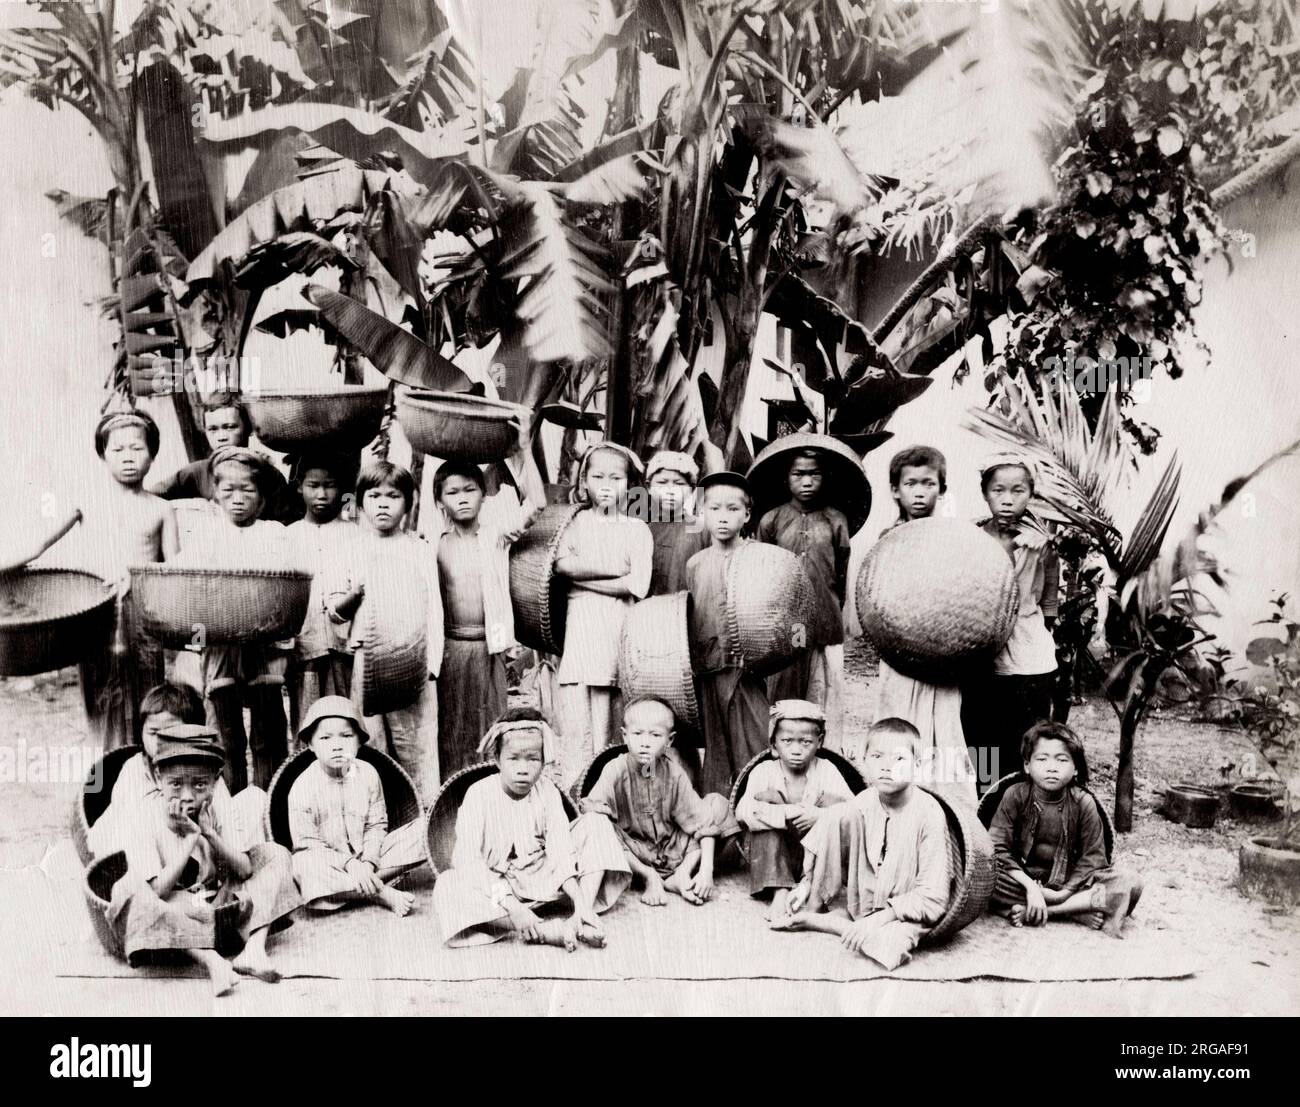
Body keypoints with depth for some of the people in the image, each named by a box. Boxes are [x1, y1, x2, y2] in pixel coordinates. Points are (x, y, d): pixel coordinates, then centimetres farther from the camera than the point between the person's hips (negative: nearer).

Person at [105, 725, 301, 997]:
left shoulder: (215, 810, -4)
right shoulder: (145, 817, -16)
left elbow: (245, 871, -9)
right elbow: (156, 891, -21)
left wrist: (210, 834, -21)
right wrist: (189, 839, -26)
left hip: (217, 905, 4)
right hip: (172, 914, -4)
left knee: (275, 854, -6)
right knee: (130, 888, -34)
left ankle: (253, 949, -23)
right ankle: (212, 960, -39)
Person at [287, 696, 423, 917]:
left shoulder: (367, 774, -4)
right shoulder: (302, 788, -15)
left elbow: (376, 826, -2)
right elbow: (306, 842, -14)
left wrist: (368, 863, -20)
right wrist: (349, 864, -25)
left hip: (367, 856, 3)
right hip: (328, 861, -3)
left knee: (421, 830, -14)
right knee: (305, 866, -40)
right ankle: (382, 893, -28)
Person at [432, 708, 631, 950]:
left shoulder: (547, 792, -6)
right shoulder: (479, 795, -16)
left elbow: (561, 852, -13)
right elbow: (469, 860, -24)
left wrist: (580, 901, -30)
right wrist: (511, 906, -36)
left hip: (543, 879, 3)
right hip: (496, 885, -3)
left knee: (595, 824, -11)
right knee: (447, 889, -36)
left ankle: (581, 920, -25)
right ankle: (549, 931, -41)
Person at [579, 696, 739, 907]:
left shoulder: (674, 773, -9)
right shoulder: (616, 770, -14)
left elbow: (701, 820, -12)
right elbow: (590, 807, -21)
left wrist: (706, 870, -23)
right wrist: (591, 808, -46)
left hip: (672, 850, 3)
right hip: (633, 853, -2)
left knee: (717, 803, -10)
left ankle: (681, 876, -13)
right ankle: (648, 876, -15)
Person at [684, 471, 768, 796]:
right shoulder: (695, 565, 10)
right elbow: (690, 618, 15)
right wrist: (692, 660, 10)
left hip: (747, 669, -3)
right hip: (708, 671, 3)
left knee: (751, 746, -3)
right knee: (714, 749, 9)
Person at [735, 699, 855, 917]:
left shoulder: (826, 770, -2)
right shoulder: (764, 771, -6)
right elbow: (742, 812, -25)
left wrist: (819, 815, -33)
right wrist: (786, 813, -35)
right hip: (772, 859, -1)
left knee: (834, 801, -20)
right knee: (765, 797, -24)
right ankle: (780, 893, -28)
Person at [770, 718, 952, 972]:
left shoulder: (929, 814, -20)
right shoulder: (862, 803, -7)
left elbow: (933, 896, -21)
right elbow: (821, 843, 8)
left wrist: (882, 917, -28)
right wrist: (807, 881, -4)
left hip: (903, 911, -3)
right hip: (861, 898, 3)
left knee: (890, 947, -39)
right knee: (838, 817, -16)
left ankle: (815, 922, -13)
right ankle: (813, 908, -5)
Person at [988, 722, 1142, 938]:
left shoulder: (1083, 802, -6)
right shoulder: (1015, 796, -8)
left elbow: (1093, 857, -7)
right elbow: (997, 848, -13)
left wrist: (1065, 892, -20)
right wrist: (1031, 887, -24)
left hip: (1069, 882, 2)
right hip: (1023, 878, -2)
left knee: (1131, 884, -20)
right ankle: (1080, 908, -30)